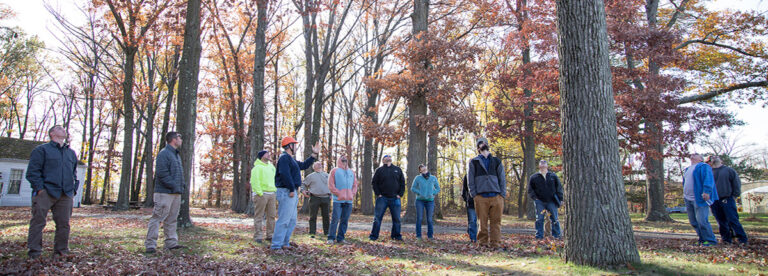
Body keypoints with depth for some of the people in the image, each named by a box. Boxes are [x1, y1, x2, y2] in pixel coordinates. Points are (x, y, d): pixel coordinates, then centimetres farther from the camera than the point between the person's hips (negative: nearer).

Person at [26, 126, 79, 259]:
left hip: (66, 195, 4)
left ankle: (61, 251, 13)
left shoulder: (72, 153, 20)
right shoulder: (41, 150, 4)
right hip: (46, 193, -4)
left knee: (64, 224, 4)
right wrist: (40, 188, -11)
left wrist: (74, 189, 13)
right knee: (38, 221, -4)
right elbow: (32, 171, -2)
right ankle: (34, 252, 3)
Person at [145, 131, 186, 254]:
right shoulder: (164, 154, -11)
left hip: (176, 193, 10)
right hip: (165, 192, -9)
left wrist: (181, 186, 10)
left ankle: (171, 243, 19)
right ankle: (150, 244, -1)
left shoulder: (176, 155, 20)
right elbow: (161, 173, -20)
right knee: (157, 217, -5)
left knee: (172, 219, 13)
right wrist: (173, 185, -19)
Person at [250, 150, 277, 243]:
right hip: (261, 194, -7)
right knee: (259, 216, -3)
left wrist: (276, 192, 12)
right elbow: (254, 181, -14)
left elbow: (276, 179, 22)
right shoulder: (257, 167, -4)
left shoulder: (271, 166, 20)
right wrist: (260, 193, -20)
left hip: (272, 194, 7)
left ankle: (270, 235, 14)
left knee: (271, 215, 7)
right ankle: (258, 236, 1)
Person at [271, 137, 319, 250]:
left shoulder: (290, 159, 22)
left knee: (292, 221, 15)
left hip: (292, 193, 11)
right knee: (284, 220, -10)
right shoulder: (284, 158, -11)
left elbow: (304, 165, 30)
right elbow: (285, 174, -23)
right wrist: (292, 189, -22)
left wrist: (314, 154, 27)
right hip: (286, 192, -11)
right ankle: (276, 245, -7)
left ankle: (285, 243, 21)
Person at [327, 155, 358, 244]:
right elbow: (331, 185, -2)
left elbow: (355, 184, 19)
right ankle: (331, 238, 0)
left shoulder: (351, 172, 20)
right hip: (338, 200, -5)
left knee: (345, 220, 5)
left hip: (349, 200, 5)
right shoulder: (334, 171, 5)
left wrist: (352, 194, 3)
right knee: (335, 219, -8)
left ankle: (340, 238, 11)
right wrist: (339, 194, -11)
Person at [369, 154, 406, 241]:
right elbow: (374, 183, 4)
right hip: (382, 198, -2)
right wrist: (378, 194, -5)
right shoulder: (379, 170, 5)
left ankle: (396, 235, 18)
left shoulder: (398, 169, 11)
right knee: (377, 218, -2)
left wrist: (400, 194, 1)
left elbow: (402, 183, 11)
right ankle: (374, 236, 5)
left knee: (397, 218, 6)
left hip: (395, 198, 2)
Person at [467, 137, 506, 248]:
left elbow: (502, 179, 15)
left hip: (496, 197, 1)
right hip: (481, 197, -1)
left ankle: (495, 244, 2)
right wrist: (474, 195, -3)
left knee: (496, 222, -2)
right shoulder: (474, 162, 13)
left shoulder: (497, 161, 17)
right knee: (483, 222, -2)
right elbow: (470, 180, 8)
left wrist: (502, 195, 4)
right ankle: (484, 243, 5)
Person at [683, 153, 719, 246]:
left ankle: (710, 240, -1)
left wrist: (706, 191, -26)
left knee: (701, 220, -13)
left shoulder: (703, 166, -2)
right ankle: (702, 239, 19)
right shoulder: (687, 169, 22)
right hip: (688, 199, 8)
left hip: (699, 199, -8)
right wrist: (684, 193, 25)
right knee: (693, 222, 9)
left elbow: (708, 179, -16)